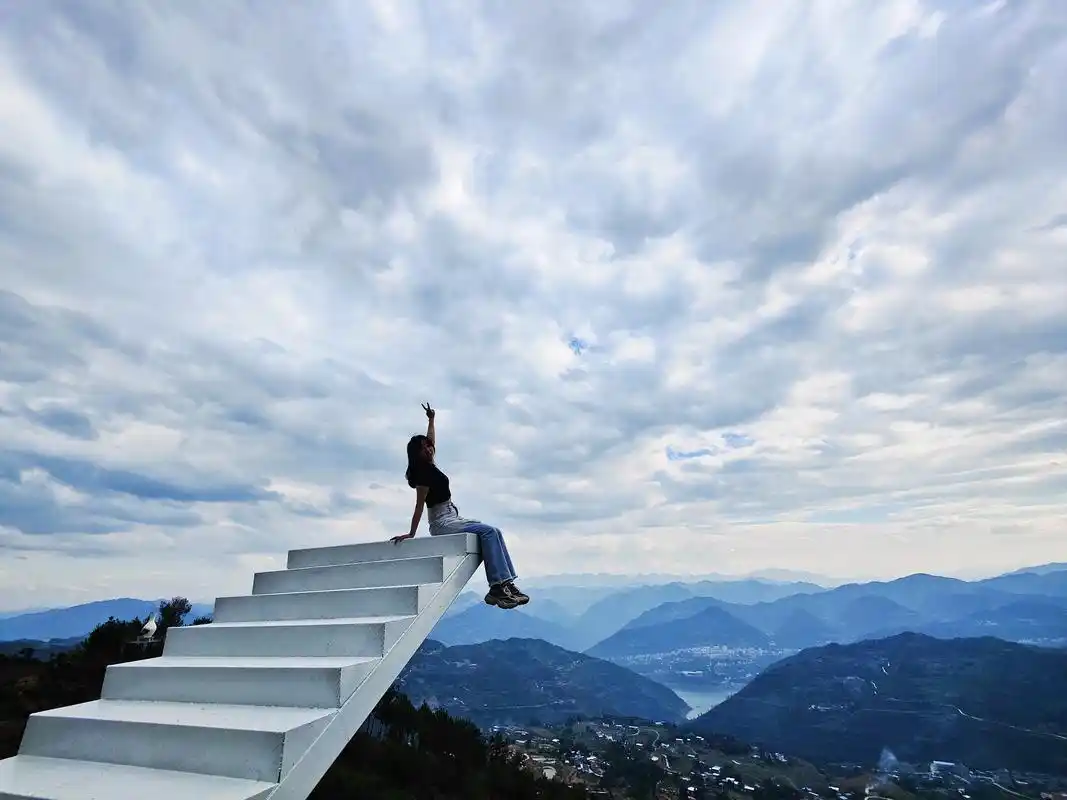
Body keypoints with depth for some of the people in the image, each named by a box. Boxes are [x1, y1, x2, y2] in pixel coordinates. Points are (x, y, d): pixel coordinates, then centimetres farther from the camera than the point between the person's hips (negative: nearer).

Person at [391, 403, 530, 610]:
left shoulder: (428, 466, 11)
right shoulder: (423, 473, -13)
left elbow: (431, 441, 27)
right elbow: (419, 505, -14)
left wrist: (431, 420, 32)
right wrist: (411, 534, -12)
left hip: (452, 518, 10)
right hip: (442, 523, -10)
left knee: (494, 532, -1)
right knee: (489, 532, -25)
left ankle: (505, 582, -10)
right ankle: (498, 586, -33)